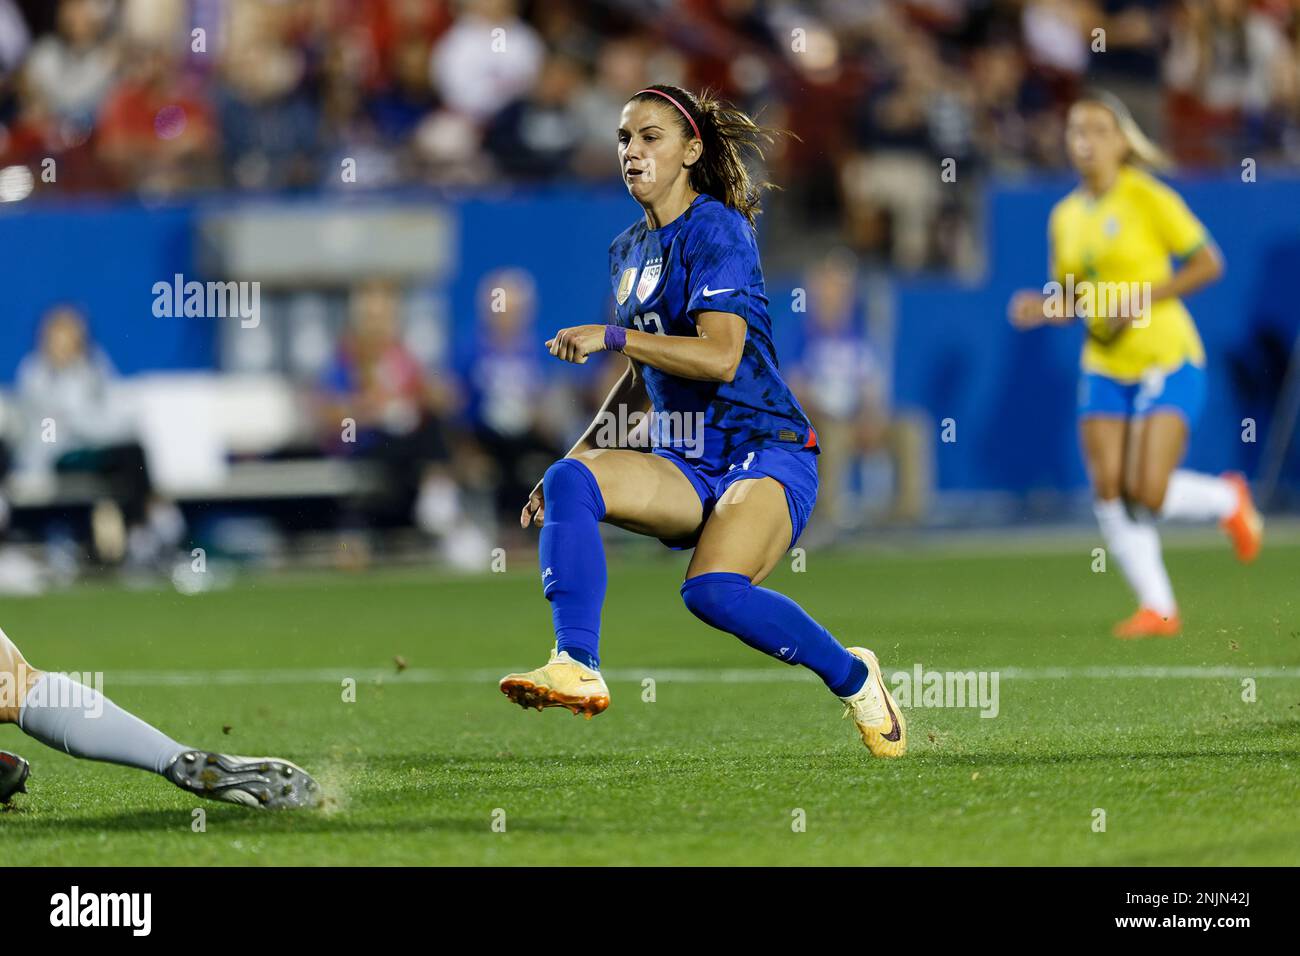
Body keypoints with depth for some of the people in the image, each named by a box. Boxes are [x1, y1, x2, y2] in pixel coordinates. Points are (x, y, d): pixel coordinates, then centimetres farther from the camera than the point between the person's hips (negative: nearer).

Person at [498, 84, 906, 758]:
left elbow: (720, 357, -21)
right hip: (684, 466, 7)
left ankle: (853, 678, -6)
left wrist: (612, 337, -20)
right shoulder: (628, 252, 17)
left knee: (714, 590, -32)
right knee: (570, 480, -23)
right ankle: (577, 668, -34)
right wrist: (578, 452, 20)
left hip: (767, 455, -7)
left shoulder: (716, 230, -8)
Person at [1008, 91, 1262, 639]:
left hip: (1168, 362, -6)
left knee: (1146, 492, -15)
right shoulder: (1066, 217, 9)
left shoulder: (1147, 197, -9)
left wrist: (1143, 297, -18)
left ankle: (1228, 501, 16)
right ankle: (1157, 608, 6)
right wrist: (1041, 309, -4)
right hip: (1103, 368, 6)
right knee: (1109, 491, -6)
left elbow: (1208, 263, -8)